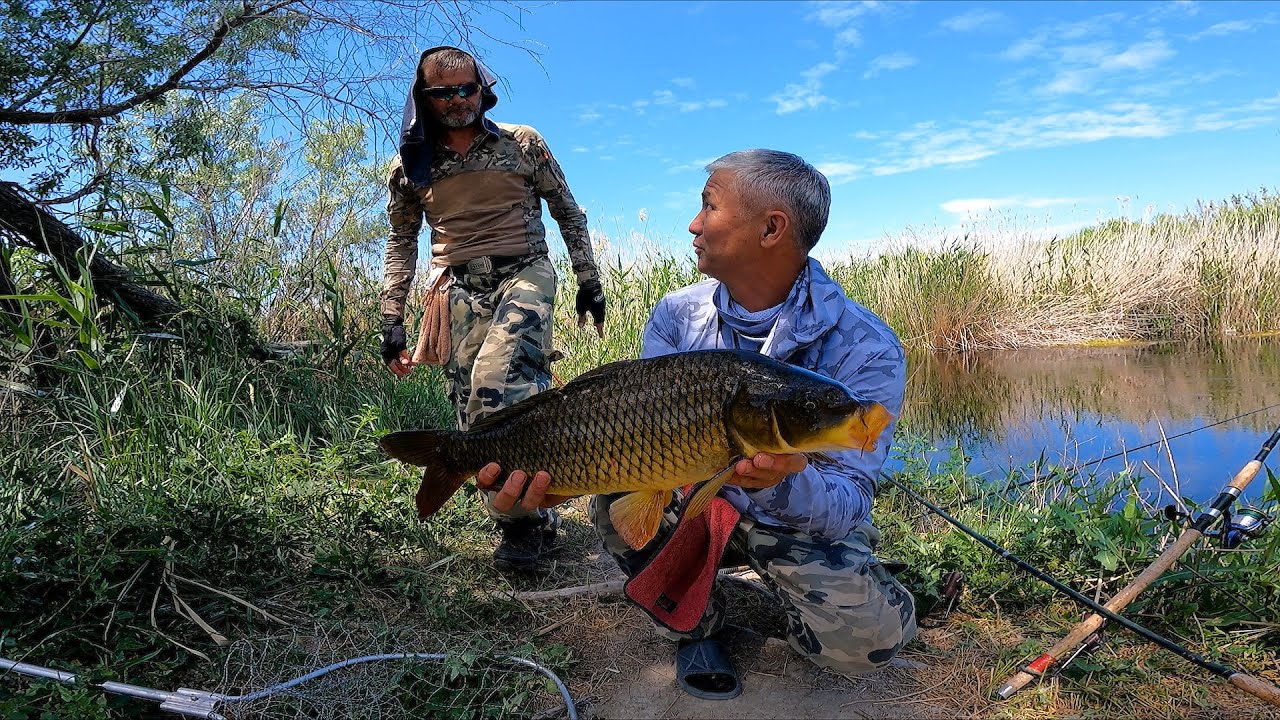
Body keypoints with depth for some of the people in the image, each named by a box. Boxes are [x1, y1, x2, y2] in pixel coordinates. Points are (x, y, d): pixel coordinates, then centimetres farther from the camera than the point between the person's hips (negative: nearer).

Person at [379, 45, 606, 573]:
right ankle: (535, 516, 14)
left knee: (495, 386, -27)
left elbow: (568, 212, 11)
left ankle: (520, 522, -13)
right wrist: (393, 323, 11)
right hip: (460, 291, 4)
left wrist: (589, 282, 9)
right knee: (475, 419, -1)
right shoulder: (409, 166, 8)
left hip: (523, 276, -3)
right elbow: (401, 244, 17)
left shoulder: (523, 143, 3)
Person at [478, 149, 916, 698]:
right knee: (620, 501, -26)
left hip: (807, 526, -2)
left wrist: (785, 480, -49)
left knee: (868, 638, -28)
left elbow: (847, 503, -26)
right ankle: (694, 622, 3)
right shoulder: (677, 316, -10)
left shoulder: (866, 347, -23)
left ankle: (793, 593, 10)